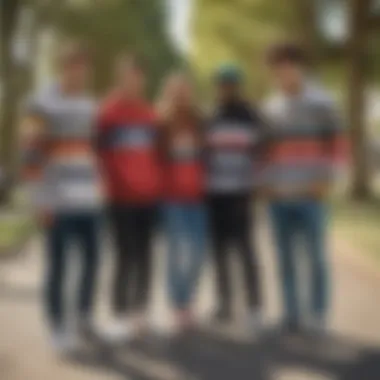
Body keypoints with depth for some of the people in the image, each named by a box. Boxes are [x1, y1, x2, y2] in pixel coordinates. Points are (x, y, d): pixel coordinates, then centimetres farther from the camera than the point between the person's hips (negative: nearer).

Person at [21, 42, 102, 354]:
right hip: (59, 202, -6)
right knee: (58, 266, -2)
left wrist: (100, 189, 17)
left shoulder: (90, 105, 16)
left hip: (90, 200, 6)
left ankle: (85, 320, 27)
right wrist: (43, 199, -14)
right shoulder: (42, 103, -5)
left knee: (92, 261, 8)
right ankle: (60, 330, 10)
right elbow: (31, 154, -9)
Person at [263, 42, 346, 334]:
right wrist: (268, 182, 9)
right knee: (286, 258, 7)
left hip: (310, 195, -4)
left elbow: (336, 144, -3)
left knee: (315, 256, 0)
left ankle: (318, 316, 8)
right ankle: (292, 314, 15)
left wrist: (323, 181, -10)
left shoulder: (320, 102, -1)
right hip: (279, 196, 5)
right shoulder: (272, 107, 13)